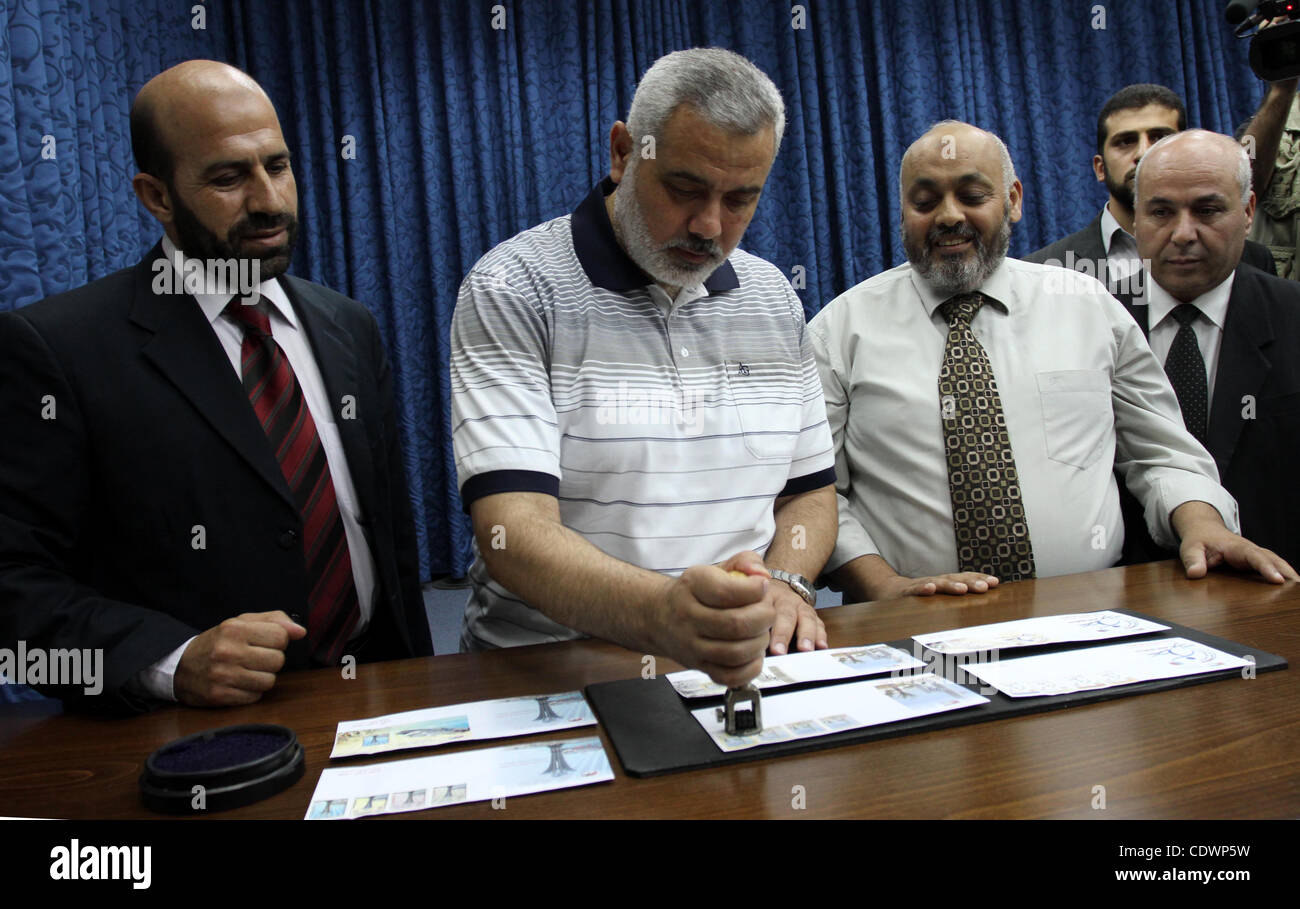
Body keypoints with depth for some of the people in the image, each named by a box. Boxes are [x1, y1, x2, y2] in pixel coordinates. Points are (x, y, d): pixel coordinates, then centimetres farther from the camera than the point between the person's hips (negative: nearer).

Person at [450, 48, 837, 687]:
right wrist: (663, 615, -36)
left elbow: (810, 489, 15)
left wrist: (784, 582, -6)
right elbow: (513, 536, -19)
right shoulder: (512, 291, -9)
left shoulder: (772, 296, 10)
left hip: (749, 664, 4)